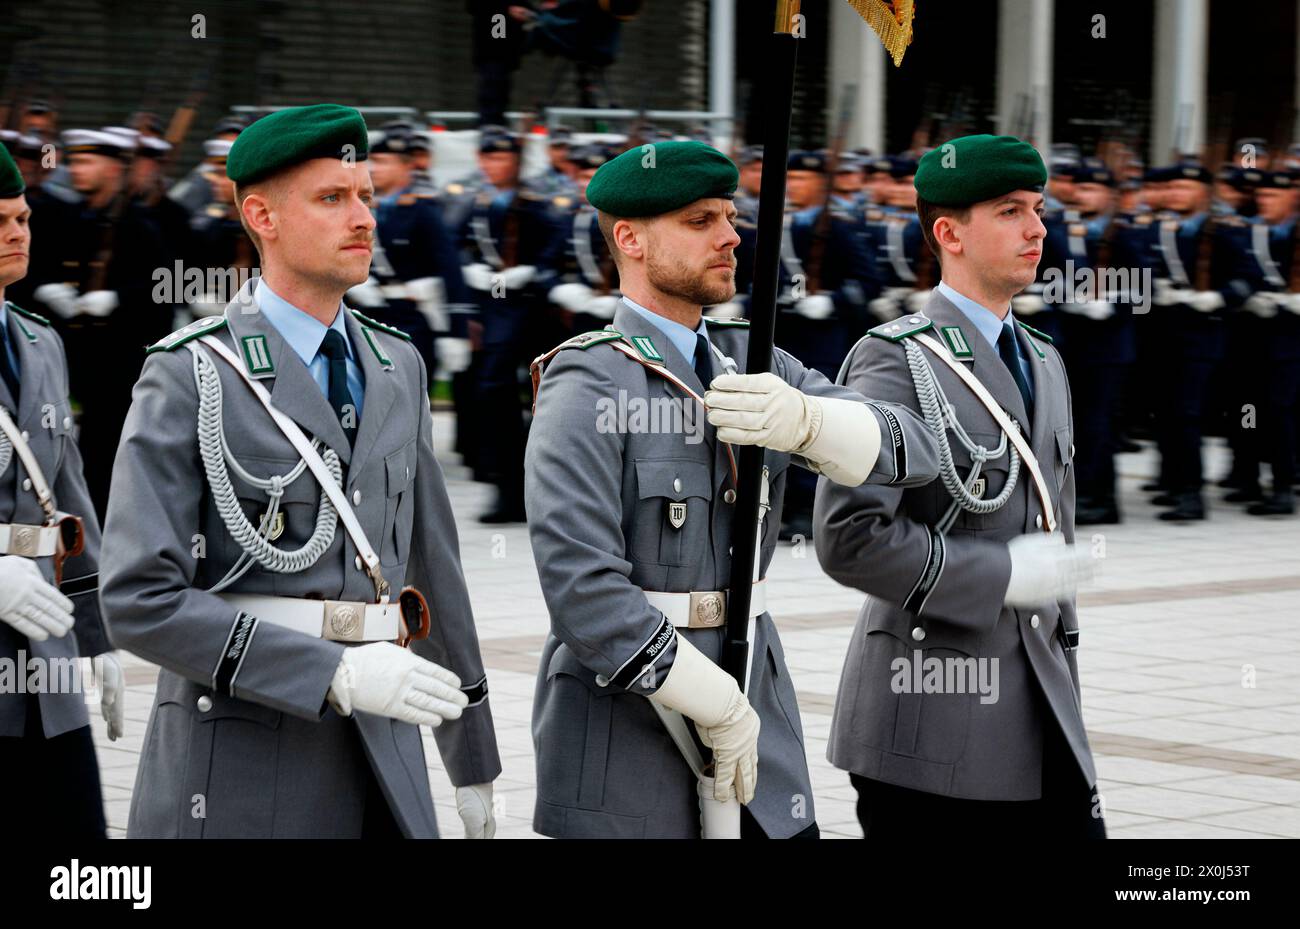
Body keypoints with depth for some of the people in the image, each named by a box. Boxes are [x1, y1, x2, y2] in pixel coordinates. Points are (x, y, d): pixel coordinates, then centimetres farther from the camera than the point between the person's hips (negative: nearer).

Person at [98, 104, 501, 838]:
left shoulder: (398, 369, 12)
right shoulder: (187, 380, -7)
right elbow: (139, 600, -14)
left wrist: (474, 762, 17)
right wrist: (334, 674, -20)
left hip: (384, 765, 5)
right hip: (239, 777, -5)